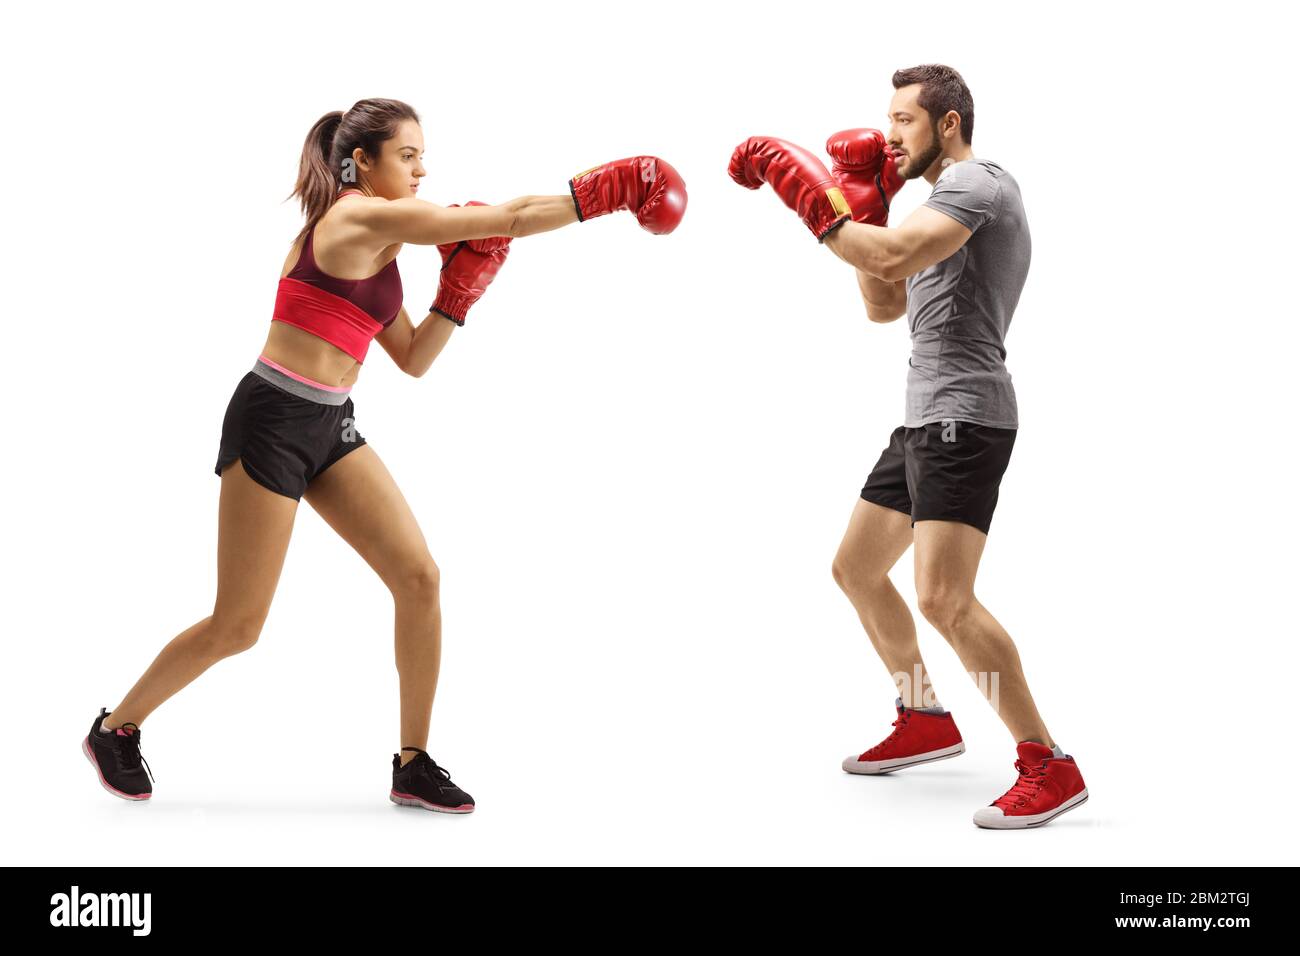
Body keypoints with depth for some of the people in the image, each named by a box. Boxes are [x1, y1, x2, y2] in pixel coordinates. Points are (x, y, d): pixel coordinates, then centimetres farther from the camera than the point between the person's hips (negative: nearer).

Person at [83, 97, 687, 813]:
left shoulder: (378, 244, 13)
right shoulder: (361, 217, -15)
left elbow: (413, 359, 15)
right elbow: (510, 219, -17)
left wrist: (458, 291, 2)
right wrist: (609, 189, -12)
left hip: (331, 428, 9)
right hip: (273, 422, -9)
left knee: (419, 578, -1)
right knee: (238, 627, 0)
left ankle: (413, 765, 9)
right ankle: (115, 729, 23)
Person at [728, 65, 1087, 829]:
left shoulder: (975, 181, -10)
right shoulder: (955, 200, 23)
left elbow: (890, 258, -27)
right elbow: (884, 304, 22)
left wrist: (804, 189, -20)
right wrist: (863, 205, 14)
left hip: (963, 416, -11)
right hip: (927, 420, 11)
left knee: (943, 599, -21)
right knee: (856, 570, 17)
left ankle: (1050, 768, -14)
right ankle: (926, 722, 30)